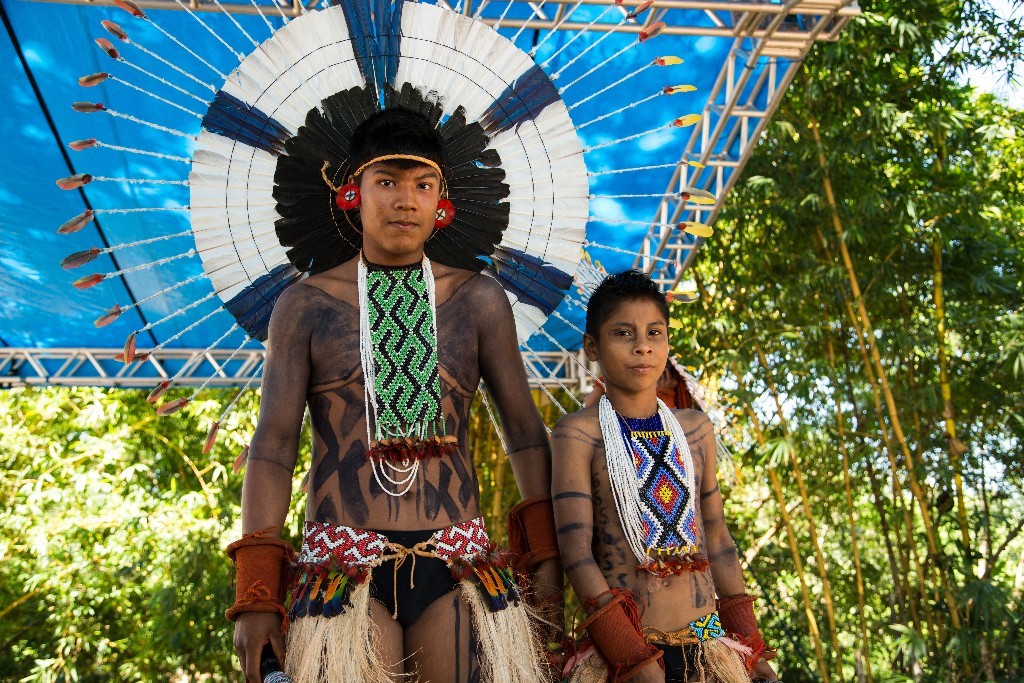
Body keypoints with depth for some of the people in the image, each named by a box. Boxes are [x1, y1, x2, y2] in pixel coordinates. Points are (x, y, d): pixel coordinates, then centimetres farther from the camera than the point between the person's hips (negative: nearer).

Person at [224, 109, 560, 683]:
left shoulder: (479, 300, 8)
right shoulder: (305, 306, 5)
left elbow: (525, 431, 10)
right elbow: (273, 446, 2)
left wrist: (546, 554, 3)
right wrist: (256, 592, -5)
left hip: (456, 568, 1)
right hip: (343, 569, -1)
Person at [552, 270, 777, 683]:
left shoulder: (696, 429, 8)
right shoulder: (578, 433, -7)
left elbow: (716, 536, 14)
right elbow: (575, 550, -12)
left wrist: (748, 640, 11)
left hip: (707, 639, 4)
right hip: (622, 645, -4)